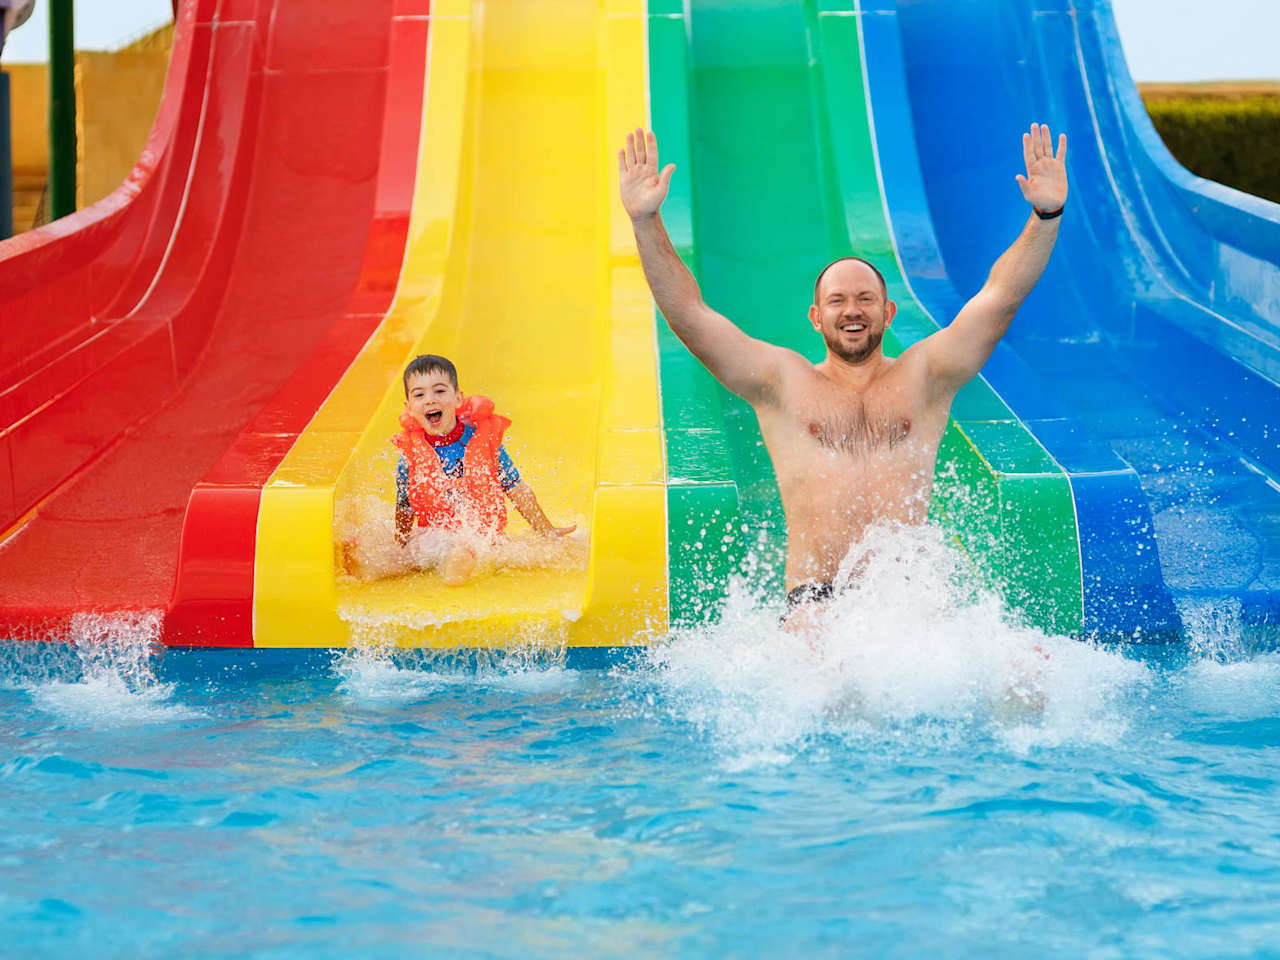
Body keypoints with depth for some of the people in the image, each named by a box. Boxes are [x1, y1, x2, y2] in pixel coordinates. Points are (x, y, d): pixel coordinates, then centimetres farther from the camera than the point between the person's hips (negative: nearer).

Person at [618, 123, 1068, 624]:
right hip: (816, 598, -1)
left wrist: (1046, 216, -7)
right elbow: (687, 313, 6)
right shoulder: (781, 380, 13)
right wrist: (646, 223, -4)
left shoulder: (923, 376, 15)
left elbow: (1000, 297, 6)